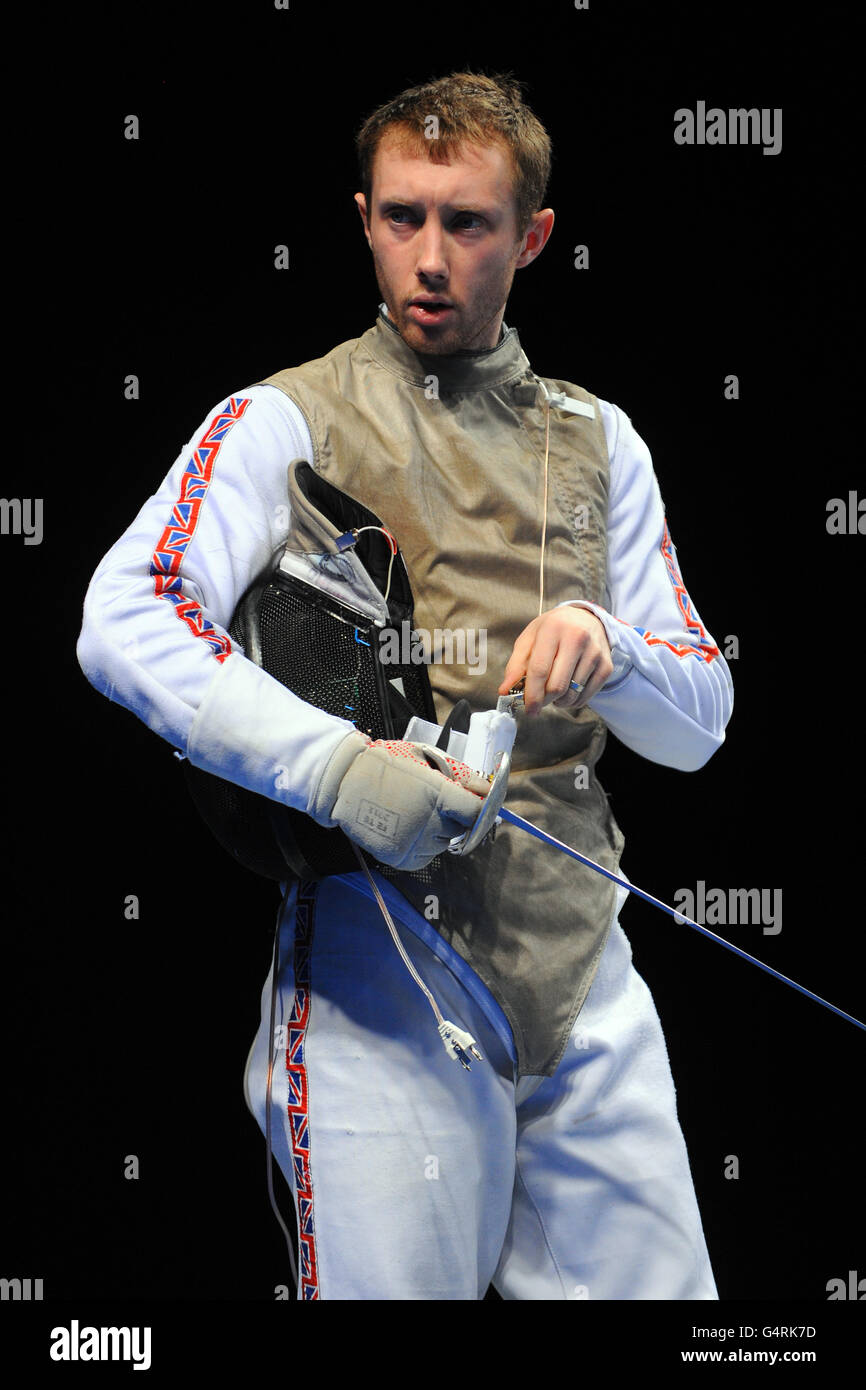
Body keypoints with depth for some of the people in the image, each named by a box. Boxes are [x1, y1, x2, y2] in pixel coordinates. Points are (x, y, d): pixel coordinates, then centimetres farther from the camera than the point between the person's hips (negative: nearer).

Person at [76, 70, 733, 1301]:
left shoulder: (597, 441, 15)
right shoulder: (285, 422, 0)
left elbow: (700, 724, 13)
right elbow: (124, 624, -16)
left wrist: (602, 649, -9)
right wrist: (335, 765, -27)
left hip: (583, 966, 5)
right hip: (381, 964, -4)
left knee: (656, 1285, 6)